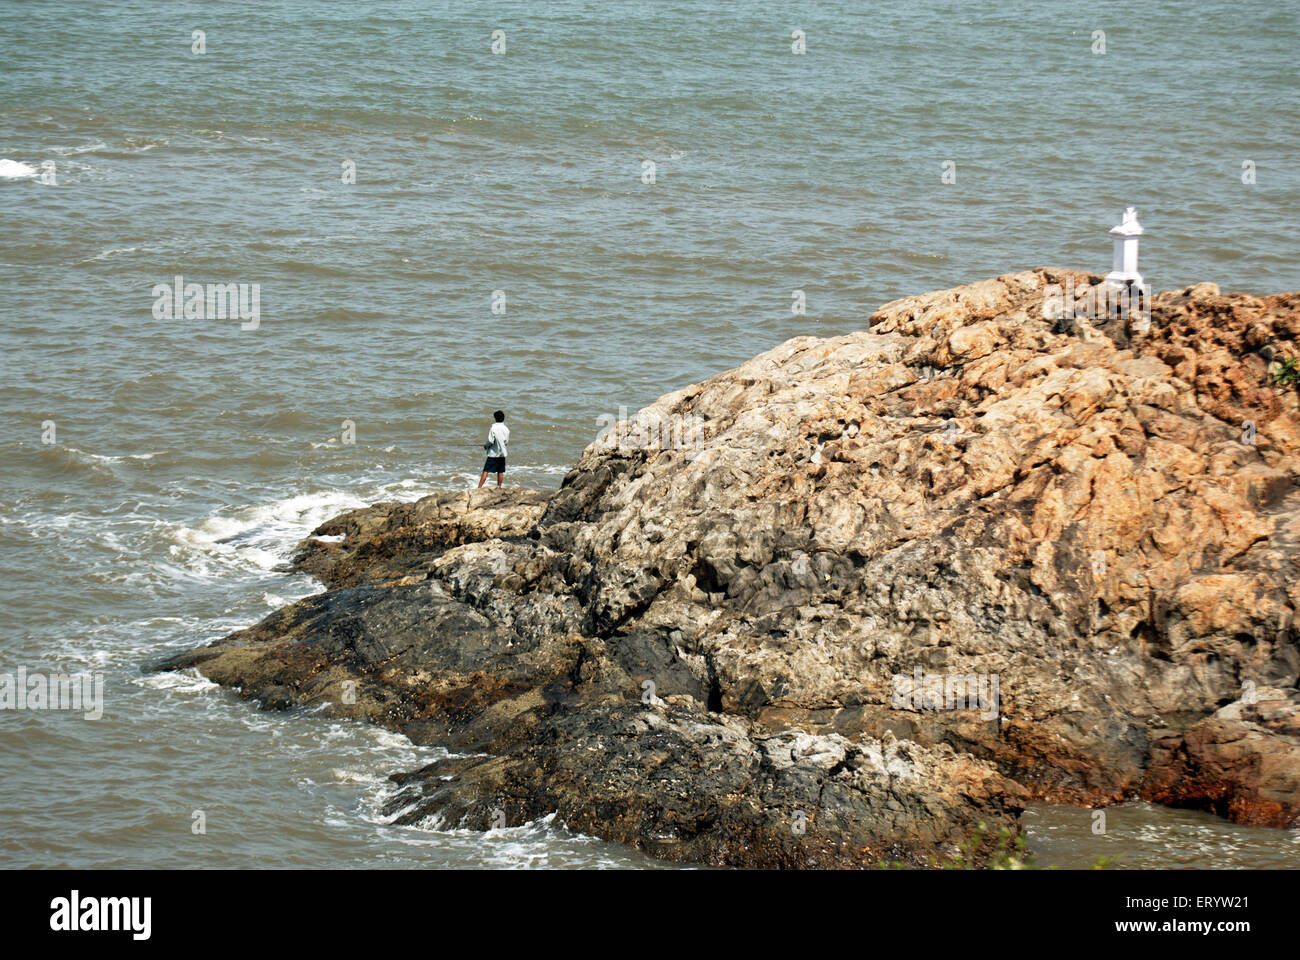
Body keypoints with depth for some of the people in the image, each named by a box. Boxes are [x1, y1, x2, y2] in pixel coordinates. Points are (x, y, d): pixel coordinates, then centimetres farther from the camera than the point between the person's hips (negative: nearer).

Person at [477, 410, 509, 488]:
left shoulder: (493, 427, -14)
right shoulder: (506, 429, 0)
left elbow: (491, 441, -17)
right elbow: (507, 441, 9)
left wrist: (486, 446, 2)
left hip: (493, 453, -4)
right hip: (502, 453, 4)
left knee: (486, 471, -5)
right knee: (500, 471, 13)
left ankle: (479, 487, -10)